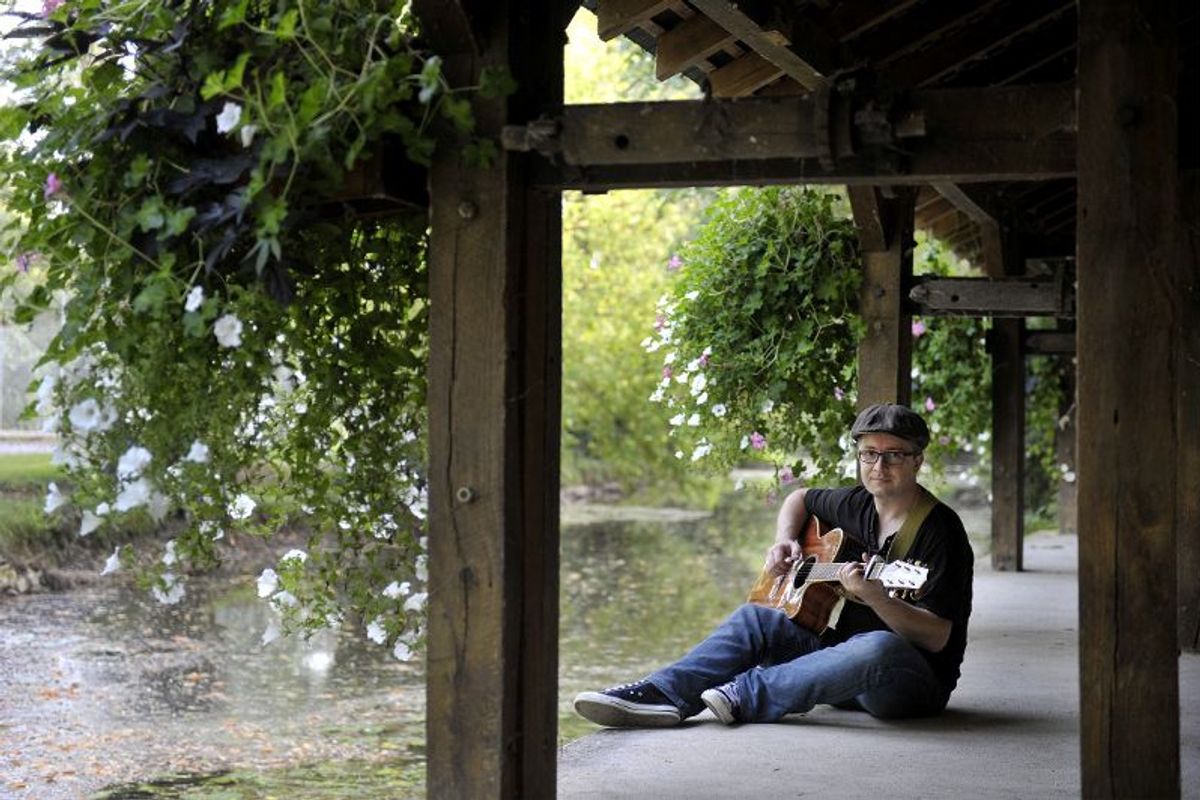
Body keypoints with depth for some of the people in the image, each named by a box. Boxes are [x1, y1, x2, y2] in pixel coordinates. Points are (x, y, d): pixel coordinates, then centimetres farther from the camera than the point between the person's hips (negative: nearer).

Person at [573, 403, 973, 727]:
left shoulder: (939, 530, -13)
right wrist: (785, 541, 10)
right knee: (755, 617, -7)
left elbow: (937, 638, -20)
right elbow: (801, 499, 30)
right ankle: (663, 694, -27)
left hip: (916, 679, -7)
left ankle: (746, 695, -35)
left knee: (880, 647, -40)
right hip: (842, 646, 7)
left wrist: (876, 598, -35)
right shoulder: (857, 505, 8)